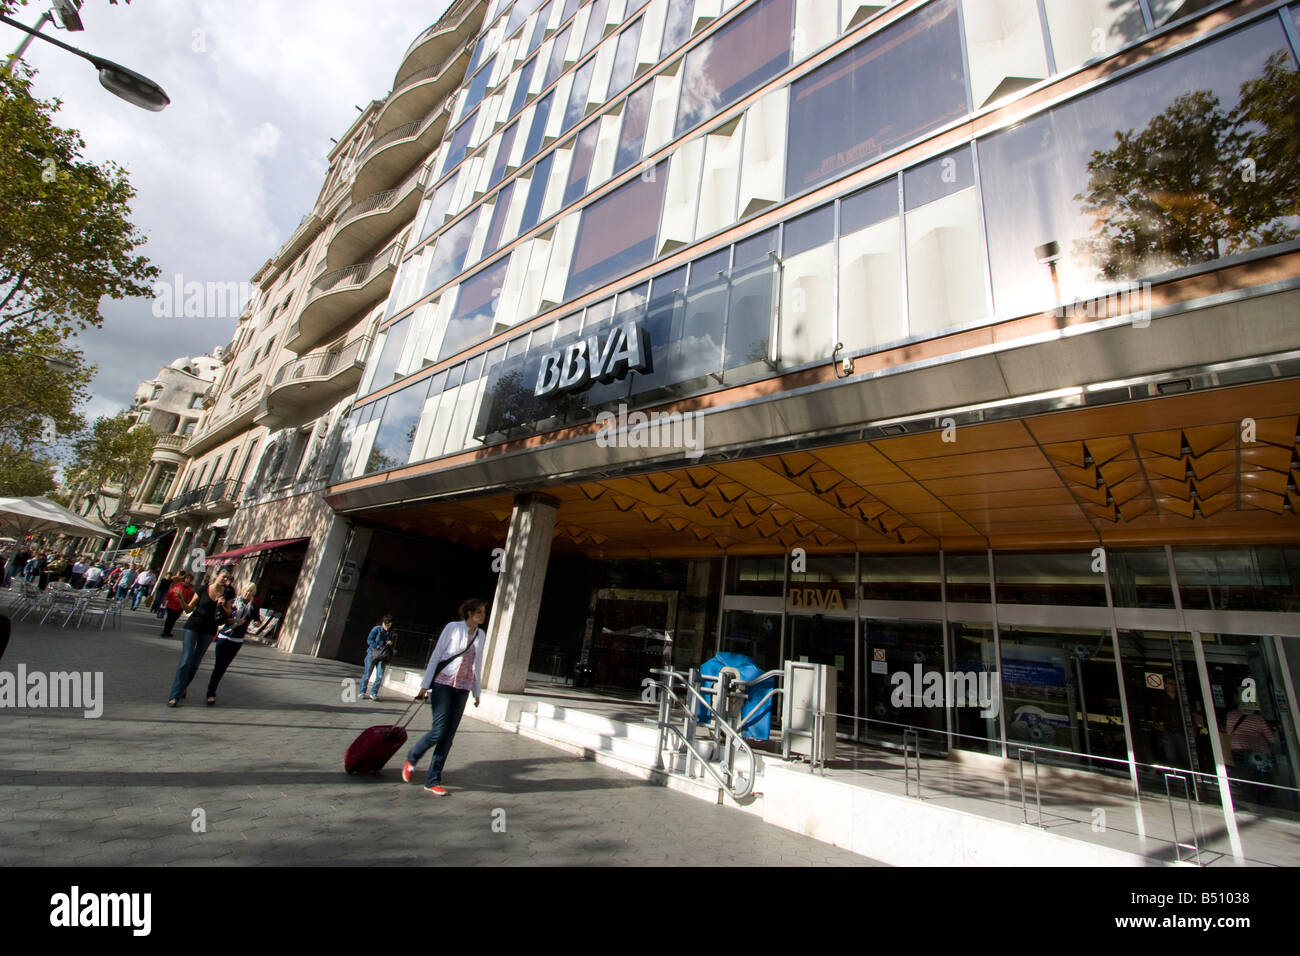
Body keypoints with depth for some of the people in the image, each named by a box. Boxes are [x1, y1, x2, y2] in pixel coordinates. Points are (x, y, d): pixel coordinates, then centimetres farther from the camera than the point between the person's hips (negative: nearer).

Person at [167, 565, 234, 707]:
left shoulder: (227, 594, -3)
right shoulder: (203, 589, -8)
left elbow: (228, 614, 4)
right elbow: (189, 609, 0)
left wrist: (223, 606, -15)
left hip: (209, 631, 2)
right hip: (193, 626, -2)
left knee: (195, 662, 12)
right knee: (185, 660, -8)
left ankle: (182, 687, 31)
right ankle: (175, 695, -2)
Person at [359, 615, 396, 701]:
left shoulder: (393, 633, 7)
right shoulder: (376, 629, -2)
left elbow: (394, 645, 17)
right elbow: (369, 640, -6)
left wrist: (391, 643, -7)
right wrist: (378, 647, -16)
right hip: (372, 653, -2)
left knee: (380, 675, -8)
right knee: (367, 673, 3)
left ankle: (373, 693, 5)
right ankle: (362, 692, 19)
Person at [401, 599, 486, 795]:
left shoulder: (480, 634, 9)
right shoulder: (453, 627, -5)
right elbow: (436, 655, -3)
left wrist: (477, 691, 17)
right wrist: (425, 685, -5)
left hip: (463, 688, 4)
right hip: (443, 683, -4)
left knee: (449, 735, 3)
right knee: (439, 731, -9)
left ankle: (432, 780, 15)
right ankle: (412, 759, 20)